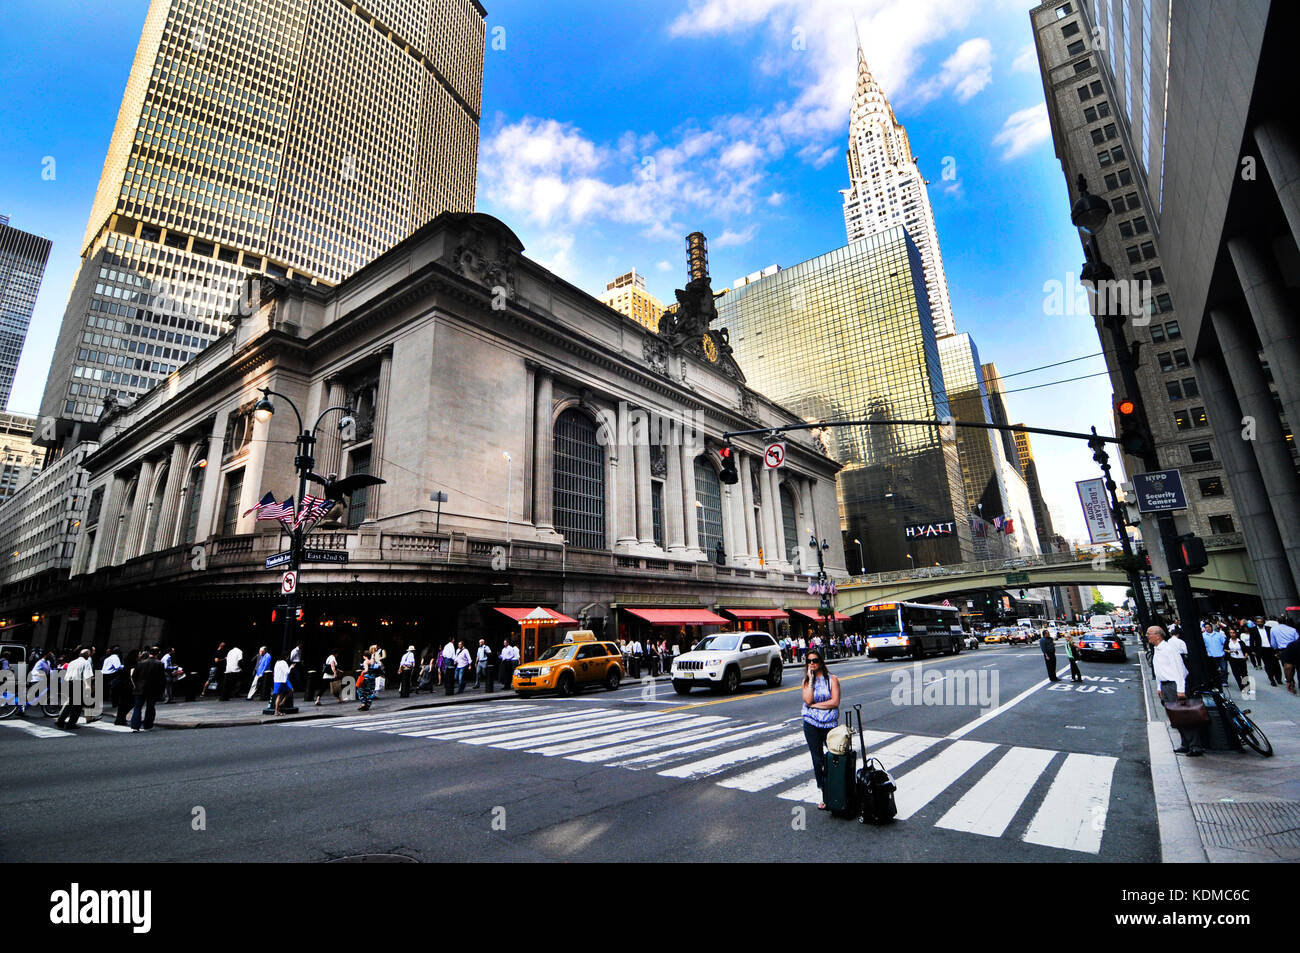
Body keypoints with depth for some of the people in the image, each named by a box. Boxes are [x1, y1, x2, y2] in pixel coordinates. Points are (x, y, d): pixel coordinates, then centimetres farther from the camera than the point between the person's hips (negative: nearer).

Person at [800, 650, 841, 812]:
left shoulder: (832, 679, 0)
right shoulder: (806, 680, 7)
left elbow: (835, 702, -11)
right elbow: (808, 700, -9)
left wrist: (815, 705, -10)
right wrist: (811, 680, -10)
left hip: (830, 724, -2)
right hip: (811, 725, 2)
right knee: (818, 760, 5)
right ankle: (825, 795, 16)